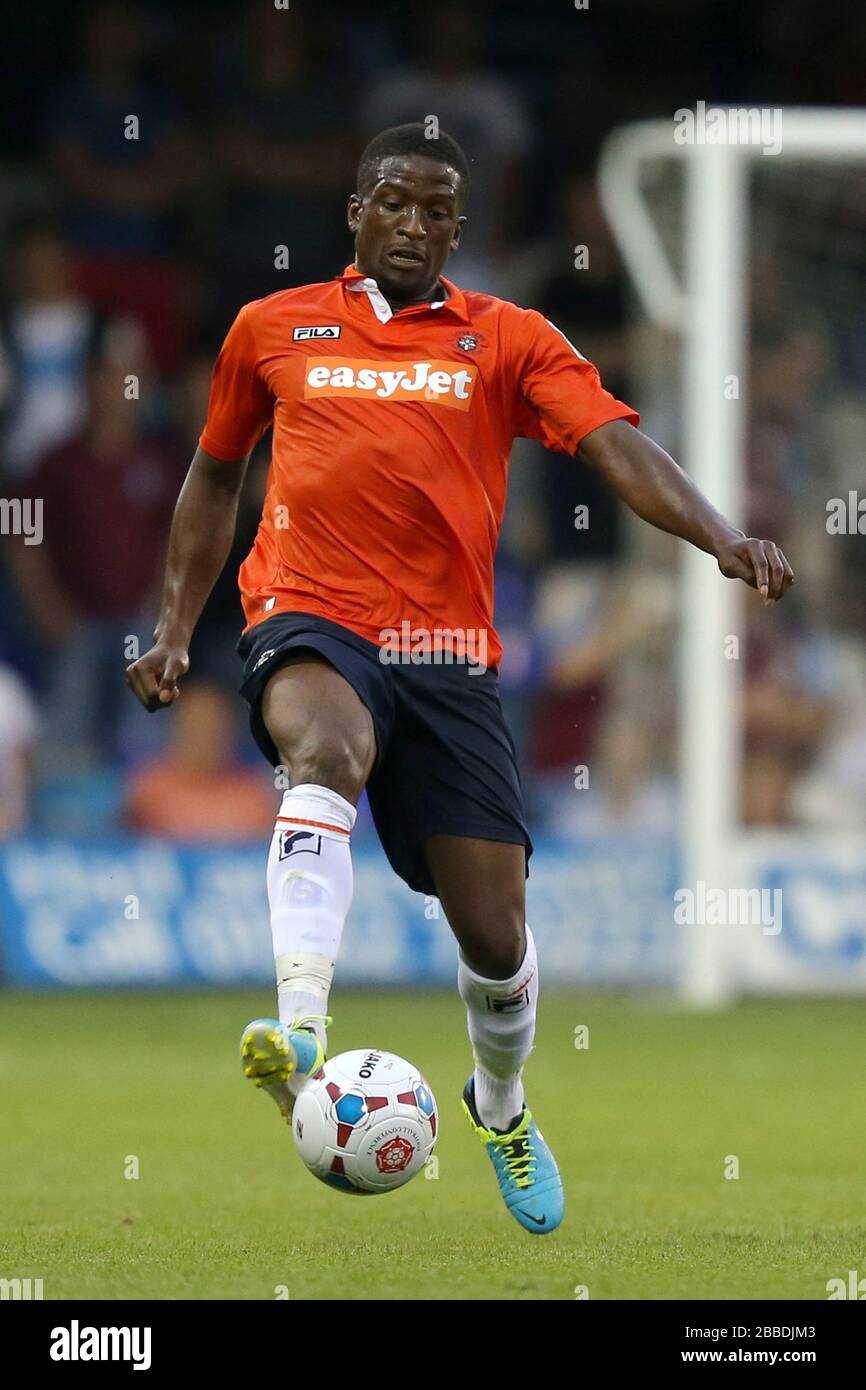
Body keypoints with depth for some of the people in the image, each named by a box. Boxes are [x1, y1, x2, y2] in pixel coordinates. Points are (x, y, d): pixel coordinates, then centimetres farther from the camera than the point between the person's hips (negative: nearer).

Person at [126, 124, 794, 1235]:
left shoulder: (510, 341, 9)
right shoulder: (272, 330, 13)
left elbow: (617, 446, -4)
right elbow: (215, 475, 26)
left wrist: (720, 538, -22)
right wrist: (174, 629, 20)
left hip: (448, 652, 1)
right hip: (311, 621, -1)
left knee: (495, 938, 0)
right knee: (330, 750, -38)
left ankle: (501, 1110, 33)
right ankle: (301, 1034, -54)